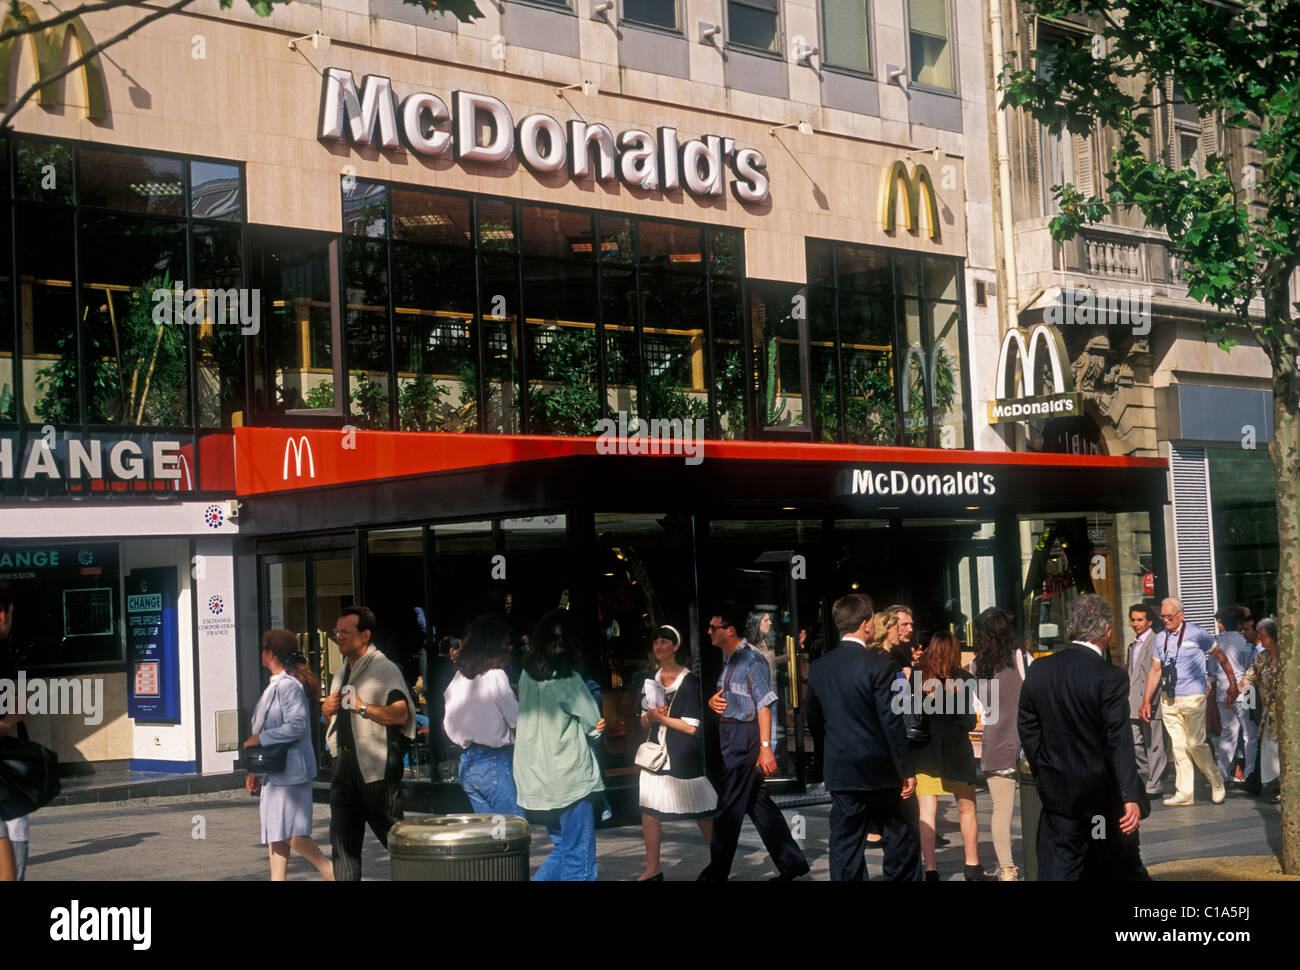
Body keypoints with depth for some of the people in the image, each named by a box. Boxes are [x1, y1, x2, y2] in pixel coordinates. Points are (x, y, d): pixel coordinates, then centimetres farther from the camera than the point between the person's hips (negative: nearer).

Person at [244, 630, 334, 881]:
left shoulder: (289, 685, -14)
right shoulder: (274, 686, 16)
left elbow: (297, 725, -23)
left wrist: (260, 738, -15)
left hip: (290, 770, -10)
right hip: (274, 771, 10)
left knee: (294, 834, -9)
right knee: (276, 833, 9)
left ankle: (330, 871, 1)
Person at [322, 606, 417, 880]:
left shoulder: (385, 669, -5)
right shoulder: (341, 675, 20)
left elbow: (401, 714, -18)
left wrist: (363, 707, -22)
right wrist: (328, 712, 7)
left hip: (378, 768, -8)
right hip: (344, 766, 8)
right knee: (343, 842, 4)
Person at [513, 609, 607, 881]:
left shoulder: (526, 676, 7)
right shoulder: (567, 679, -14)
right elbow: (595, 722, -6)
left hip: (535, 781, 7)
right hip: (569, 778, -7)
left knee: (562, 849, 20)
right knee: (579, 861, 1)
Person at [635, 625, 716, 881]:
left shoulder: (689, 681, -7)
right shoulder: (651, 681, 12)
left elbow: (691, 727, -10)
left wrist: (661, 718, -13)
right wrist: (649, 717, -4)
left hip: (683, 756, -6)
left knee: (700, 812, 0)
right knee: (648, 810, 1)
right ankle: (653, 869, 8)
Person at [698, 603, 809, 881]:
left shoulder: (751, 660, -15)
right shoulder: (727, 658, 13)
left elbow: (764, 705, -20)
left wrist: (765, 747, -25)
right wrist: (713, 701, 3)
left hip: (744, 735, -9)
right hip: (729, 733, 9)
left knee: (729, 806, -4)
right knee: (757, 802, 13)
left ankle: (716, 873, 3)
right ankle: (791, 862, 20)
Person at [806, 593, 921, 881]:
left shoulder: (819, 667, 4)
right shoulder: (879, 664, -12)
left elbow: (814, 722, 12)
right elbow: (892, 722, -14)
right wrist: (906, 770, -9)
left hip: (839, 772, 5)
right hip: (878, 770, -5)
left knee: (845, 846, 6)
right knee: (902, 837, 8)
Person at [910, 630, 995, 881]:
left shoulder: (918, 680, -6)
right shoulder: (963, 681, -7)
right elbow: (969, 722, -6)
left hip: (923, 754, 0)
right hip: (956, 753, 0)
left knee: (927, 813, 1)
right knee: (967, 811, 15)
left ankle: (930, 870, -4)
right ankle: (973, 868, 22)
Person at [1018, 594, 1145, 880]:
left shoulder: (1039, 669, -1)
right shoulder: (1110, 678, -16)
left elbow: (1027, 728, 6)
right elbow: (1119, 741, -19)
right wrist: (1131, 797, -18)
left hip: (1056, 790, 4)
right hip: (1102, 792, -3)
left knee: (1060, 868, 5)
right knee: (1122, 866, 13)